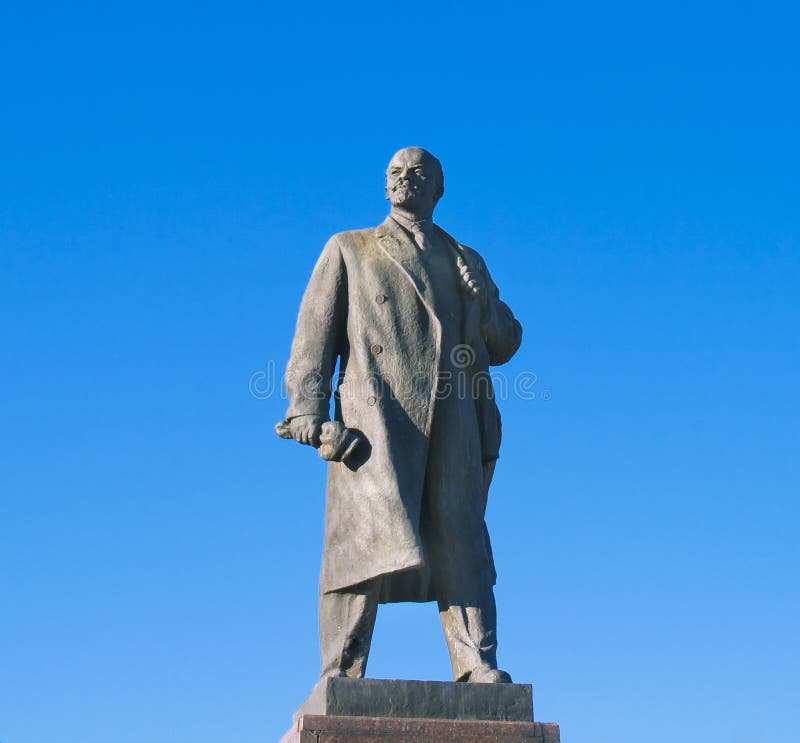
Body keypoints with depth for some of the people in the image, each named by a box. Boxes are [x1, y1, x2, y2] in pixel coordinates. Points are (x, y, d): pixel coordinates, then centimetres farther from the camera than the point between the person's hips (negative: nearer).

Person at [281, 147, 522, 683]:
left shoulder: (467, 262, 27)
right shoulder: (349, 250, 22)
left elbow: (504, 346, 26)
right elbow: (315, 331, 11)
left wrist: (482, 302, 6)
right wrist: (308, 405, -3)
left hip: (453, 420, 2)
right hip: (375, 415, -2)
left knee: (459, 543, -6)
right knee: (368, 536, -13)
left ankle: (478, 668, -11)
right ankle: (341, 676, -14)